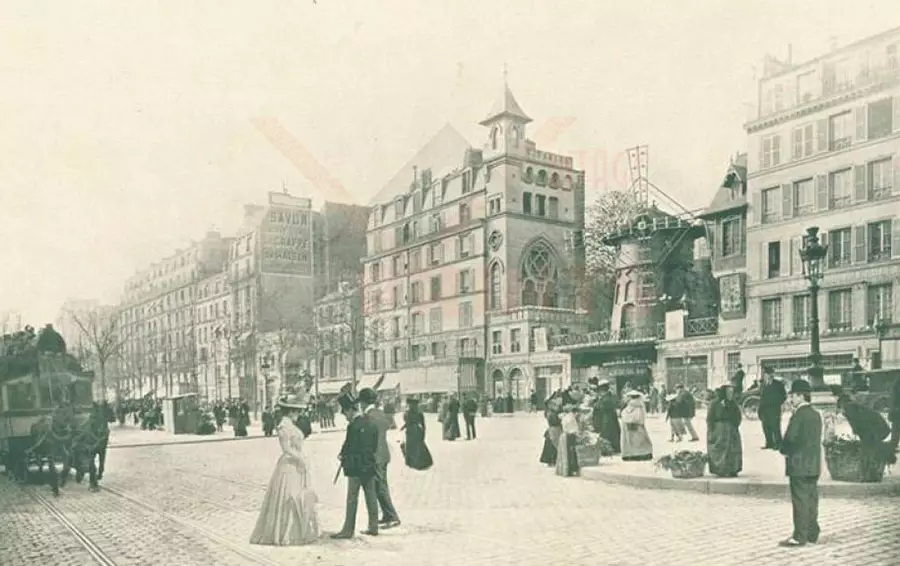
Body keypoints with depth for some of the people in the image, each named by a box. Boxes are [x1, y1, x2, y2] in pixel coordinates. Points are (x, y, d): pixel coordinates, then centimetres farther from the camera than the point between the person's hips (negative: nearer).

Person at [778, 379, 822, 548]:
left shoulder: (798, 415, -16)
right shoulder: (816, 414, 10)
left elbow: (789, 439, -18)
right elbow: (817, 440, 15)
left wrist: (784, 450, 2)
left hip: (799, 465, -8)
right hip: (814, 464, 8)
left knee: (800, 501, -5)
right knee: (811, 499, 13)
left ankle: (800, 537, -2)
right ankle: (812, 534, 19)